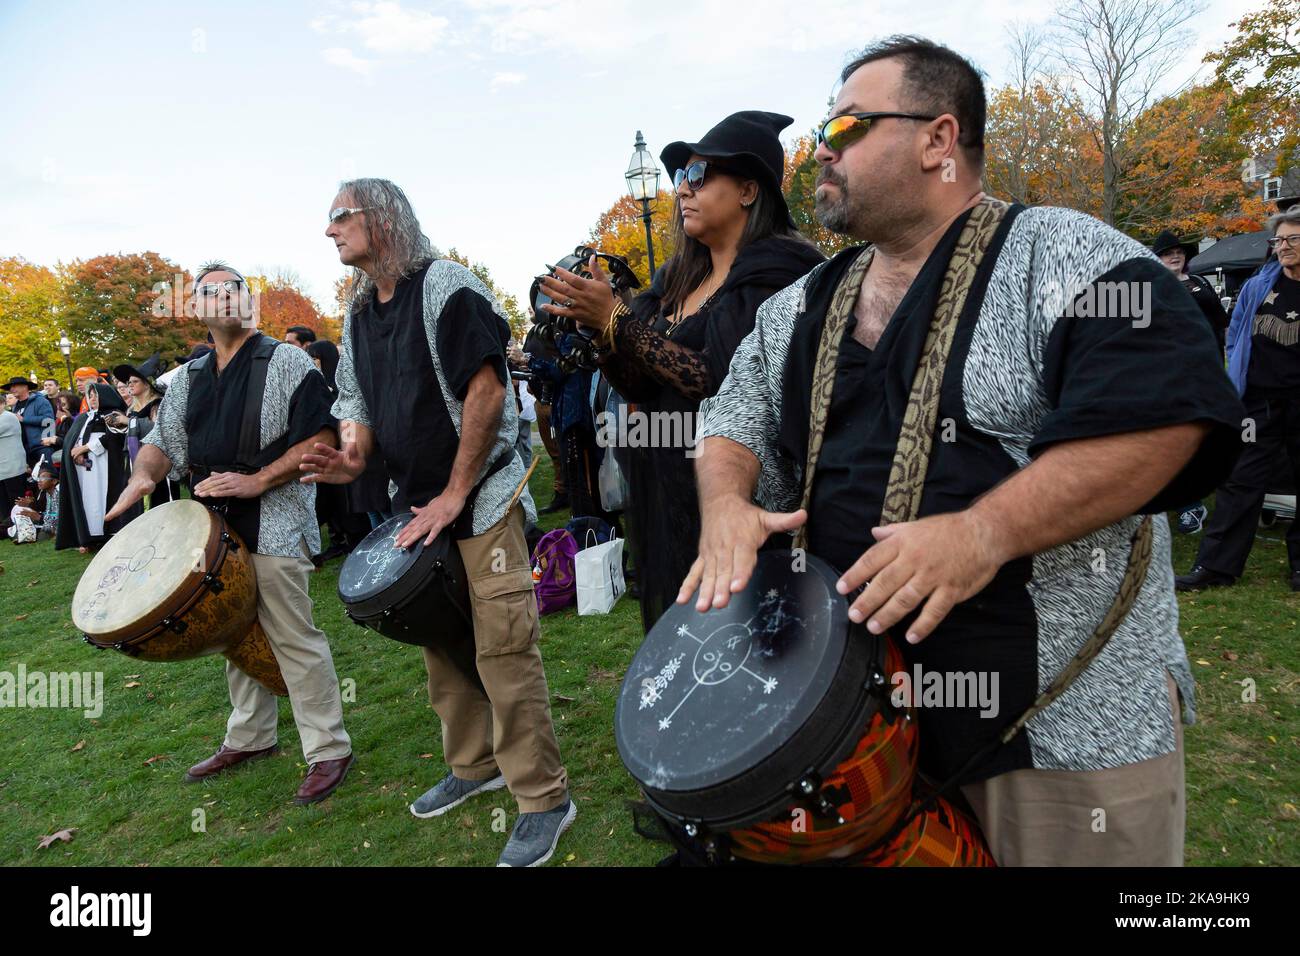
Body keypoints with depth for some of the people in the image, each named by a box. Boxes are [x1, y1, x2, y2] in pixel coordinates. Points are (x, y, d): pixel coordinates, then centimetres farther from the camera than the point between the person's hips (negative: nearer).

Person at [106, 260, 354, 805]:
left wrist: (257, 481, -19)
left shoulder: (285, 363, -4)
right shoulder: (189, 379, 16)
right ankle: (250, 737, 33)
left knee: (293, 639, -5)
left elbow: (321, 440, -11)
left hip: (274, 528, -7)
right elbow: (163, 441, 19)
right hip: (215, 528, 7)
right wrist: (144, 475, -4)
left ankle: (328, 750, 5)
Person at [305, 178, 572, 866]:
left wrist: (454, 494, -16)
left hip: (481, 500, -8)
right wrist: (352, 456, -4)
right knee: (439, 643, 15)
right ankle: (474, 765, 33)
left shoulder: (444, 286, -10)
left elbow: (486, 390, -17)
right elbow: (358, 399, 19)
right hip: (416, 504, 8)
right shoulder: (358, 313, 14)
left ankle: (544, 799, 7)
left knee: (502, 648, -7)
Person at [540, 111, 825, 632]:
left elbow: (719, 380, -22)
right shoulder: (679, 278, 13)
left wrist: (618, 322, -17)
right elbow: (639, 386, 10)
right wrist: (598, 328, -7)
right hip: (665, 500, 8)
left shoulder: (772, 271, -11)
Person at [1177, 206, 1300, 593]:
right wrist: (1236, 382, 5)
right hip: (1259, 404, 1)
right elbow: (1234, 339, 13)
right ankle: (1216, 565, 3)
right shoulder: (1256, 287, 5)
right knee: (1240, 482, 1)